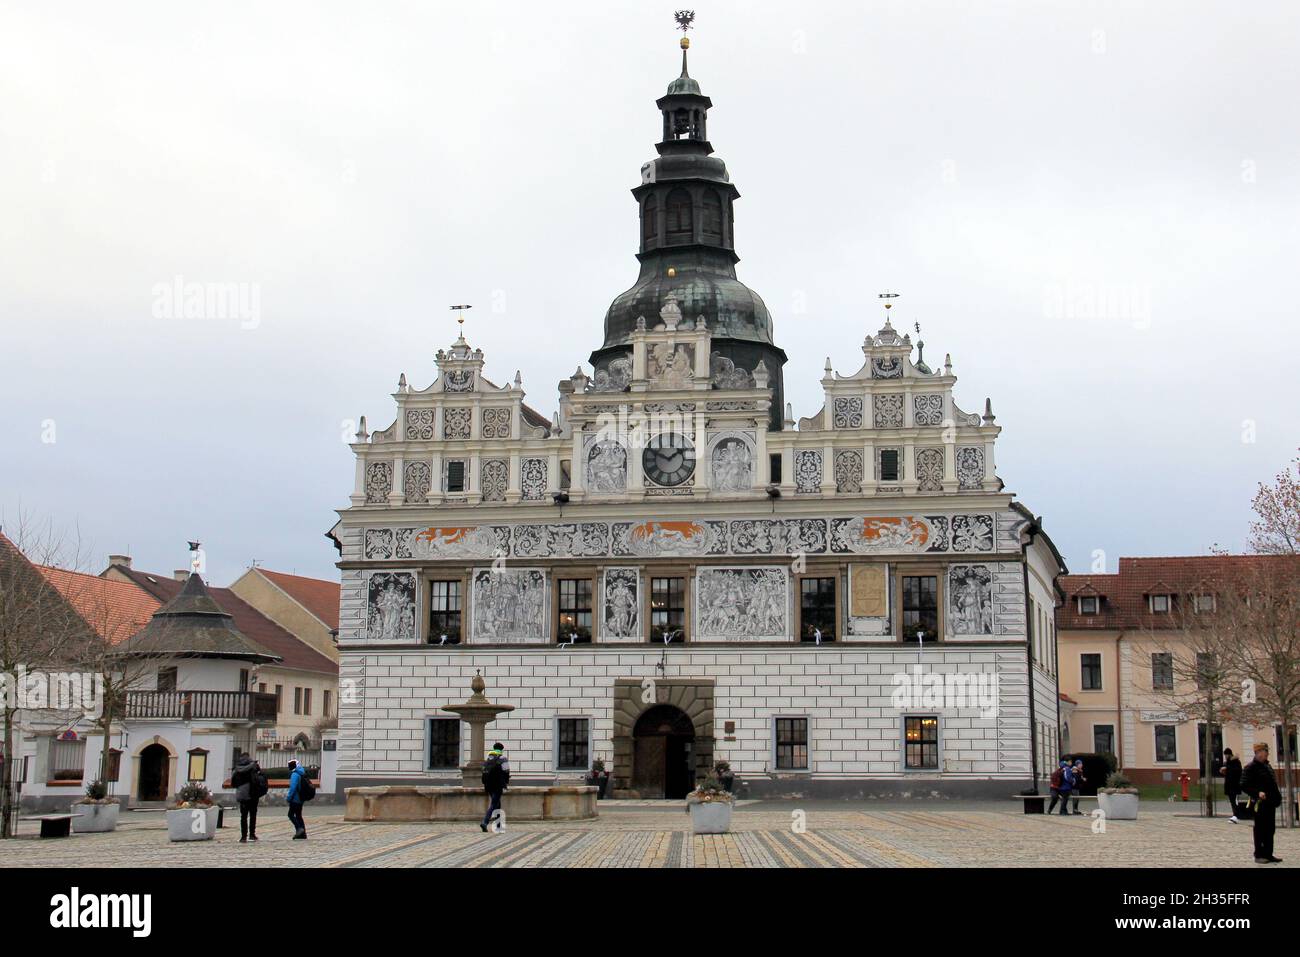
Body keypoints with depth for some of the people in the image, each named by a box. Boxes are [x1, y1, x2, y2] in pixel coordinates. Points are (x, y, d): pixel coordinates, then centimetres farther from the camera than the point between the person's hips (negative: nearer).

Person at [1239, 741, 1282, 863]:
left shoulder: (1268, 765, 15)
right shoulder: (1250, 767, -11)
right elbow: (1244, 786, -15)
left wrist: (1277, 798, 14)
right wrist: (1257, 793, -26)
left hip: (1270, 803, 8)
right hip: (1260, 803, -8)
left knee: (1270, 829, 11)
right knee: (1260, 829, -1)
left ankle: (1268, 854, 18)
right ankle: (1259, 855, 6)